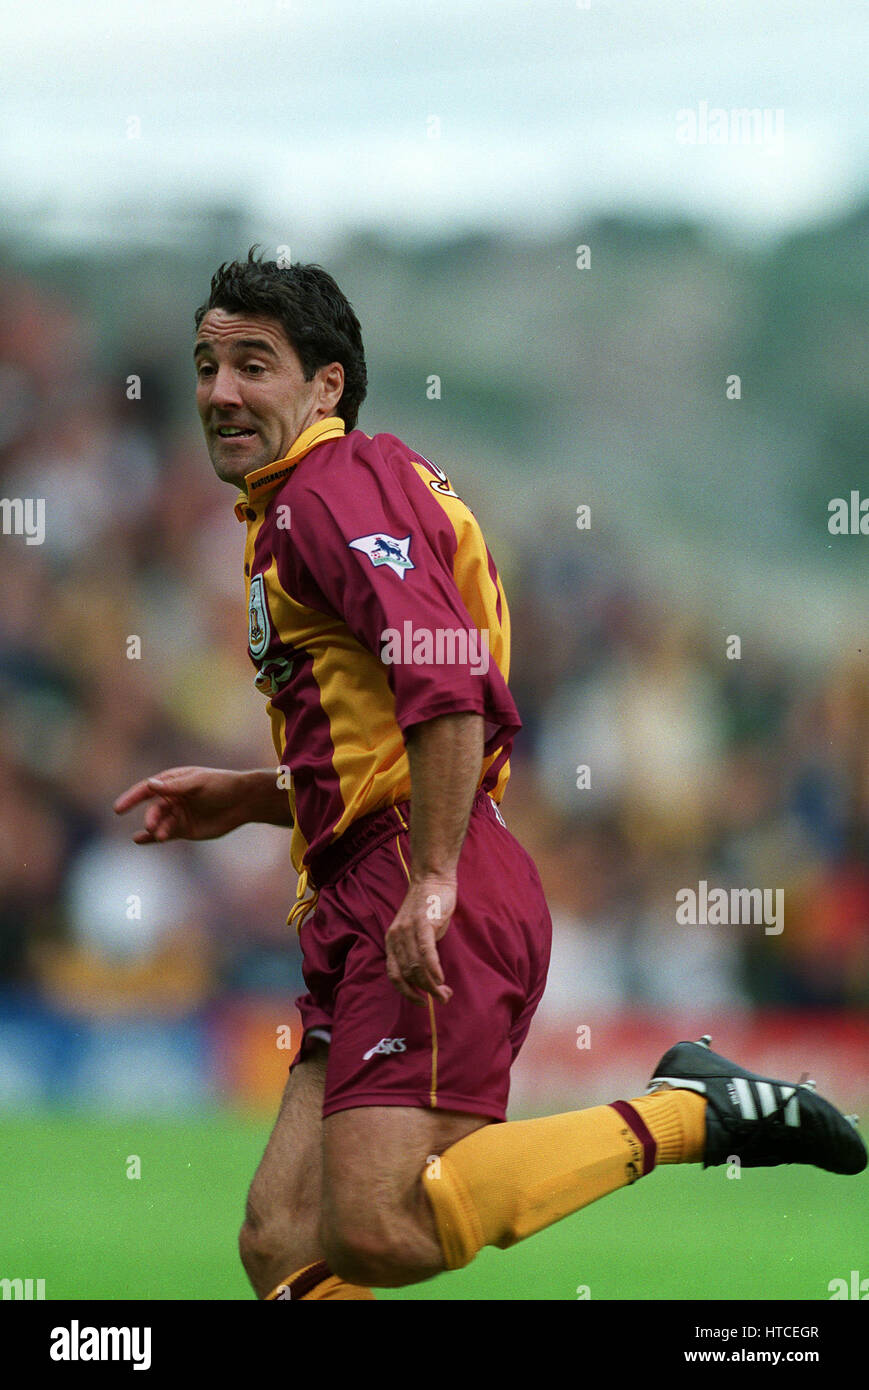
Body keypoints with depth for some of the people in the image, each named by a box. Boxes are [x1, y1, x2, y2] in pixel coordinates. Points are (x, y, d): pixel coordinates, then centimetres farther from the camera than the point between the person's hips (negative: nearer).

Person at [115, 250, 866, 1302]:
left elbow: (449, 677, -22)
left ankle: (684, 1115, -11)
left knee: (376, 1233, -22)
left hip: (431, 915, -10)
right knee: (283, 1241, 0)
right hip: (365, 912, 10)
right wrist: (245, 799, 25)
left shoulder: (336, 485, -5)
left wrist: (432, 879, -26)